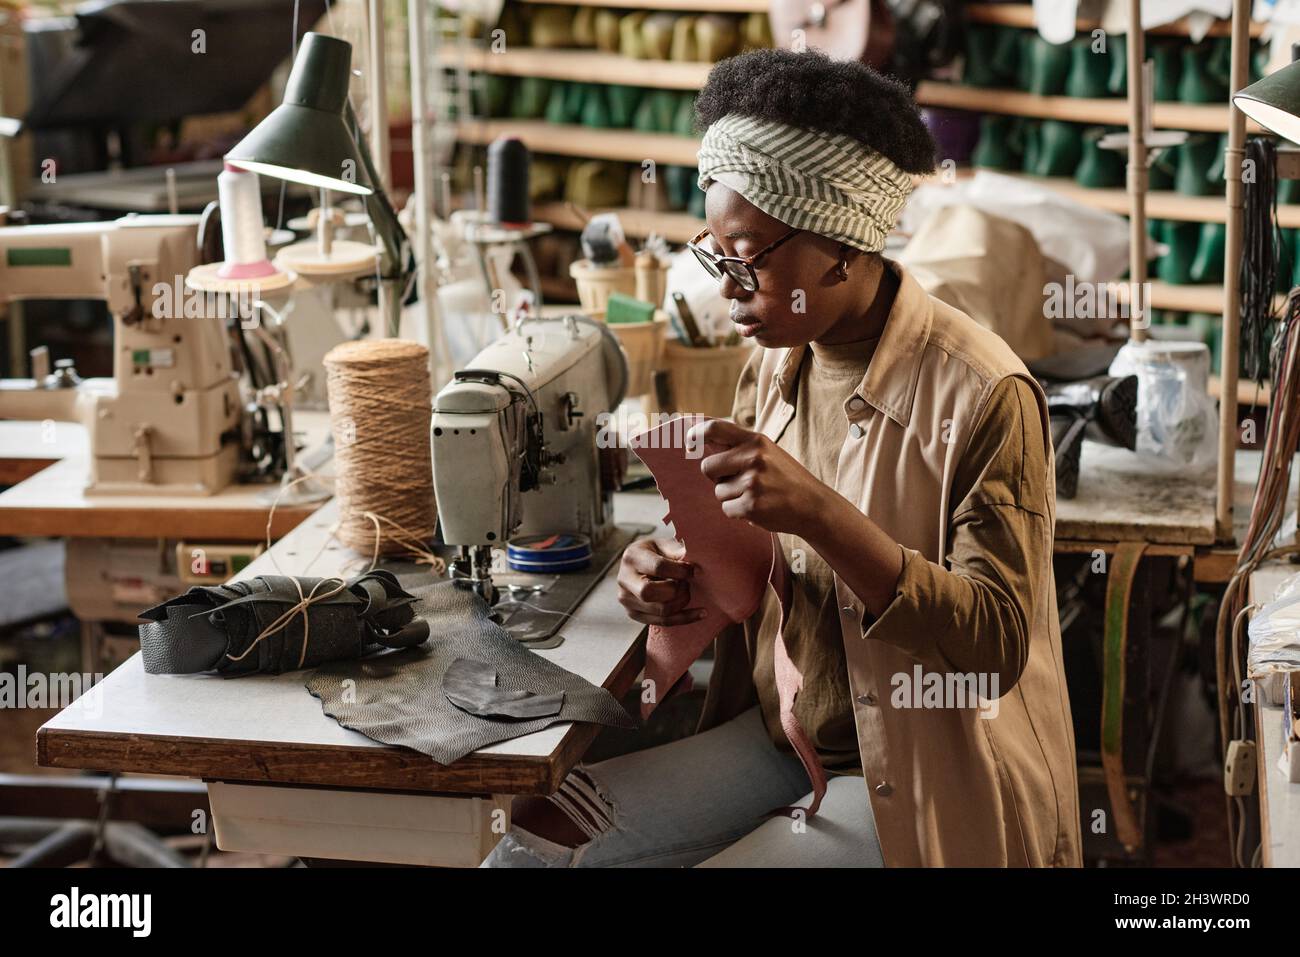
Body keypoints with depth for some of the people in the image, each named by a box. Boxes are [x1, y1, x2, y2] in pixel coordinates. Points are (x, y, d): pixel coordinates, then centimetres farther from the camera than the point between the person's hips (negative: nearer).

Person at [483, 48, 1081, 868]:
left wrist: (818, 511, -34)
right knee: (532, 845, -9)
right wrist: (677, 576, -10)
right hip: (780, 734, 7)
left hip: (920, 786, -6)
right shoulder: (776, 367, 3)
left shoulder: (982, 395, -19)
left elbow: (997, 647, -23)